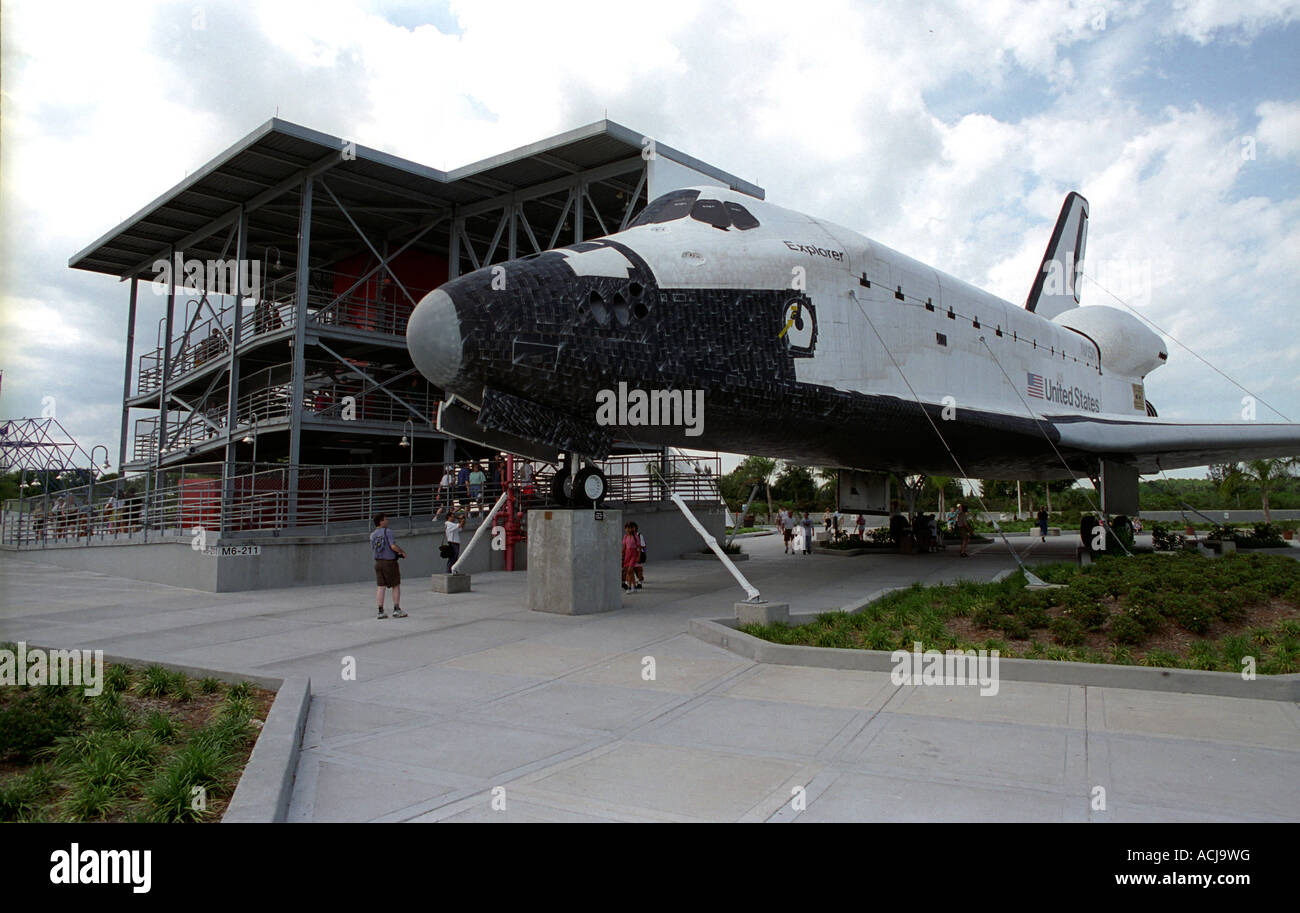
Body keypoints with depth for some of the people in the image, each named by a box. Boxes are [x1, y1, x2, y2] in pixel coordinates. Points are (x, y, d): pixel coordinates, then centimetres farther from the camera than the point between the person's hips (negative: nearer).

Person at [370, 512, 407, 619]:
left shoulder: (372, 535, 8)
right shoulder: (387, 531, -11)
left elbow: (373, 549, 10)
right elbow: (393, 546, -20)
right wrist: (402, 552, -3)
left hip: (378, 562, 6)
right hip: (390, 562, -6)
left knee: (381, 587, 7)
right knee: (396, 586, 5)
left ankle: (380, 611, 5)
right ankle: (396, 609, 5)